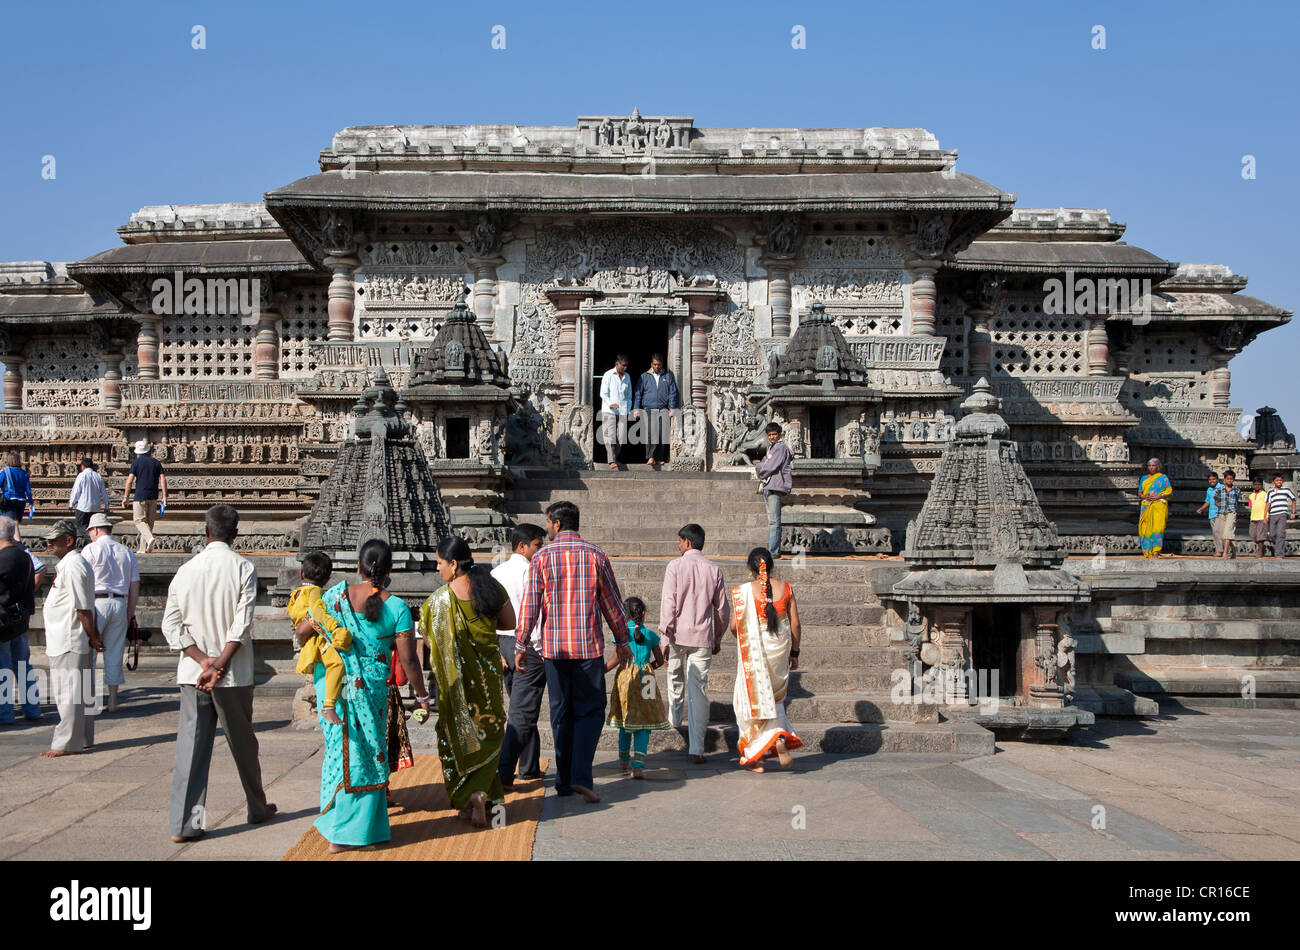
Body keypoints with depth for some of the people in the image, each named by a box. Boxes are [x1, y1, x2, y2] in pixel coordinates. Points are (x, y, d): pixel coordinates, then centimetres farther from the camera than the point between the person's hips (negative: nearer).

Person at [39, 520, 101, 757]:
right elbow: (86, 605, 19)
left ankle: (66, 743, -1)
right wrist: (94, 635, 17)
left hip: (69, 641, -10)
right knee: (81, 691, 14)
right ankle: (83, 739, 21)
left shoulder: (71, 566, -17)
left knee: (68, 692, -5)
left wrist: (92, 637, -15)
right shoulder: (72, 563, 17)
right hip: (67, 640, 10)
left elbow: (83, 608, -20)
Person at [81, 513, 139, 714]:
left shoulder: (91, 550, -2)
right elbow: (134, 587, 12)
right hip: (120, 604, 5)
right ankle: (113, 701, 10)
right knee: (114, 654, 9)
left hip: (96, 603, -5)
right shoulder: (127, 552, 12)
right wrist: (130, 614, 17)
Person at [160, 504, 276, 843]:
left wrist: (203, 660, -8)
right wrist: (219, 666, -13)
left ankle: (185, 824, 0)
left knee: (190, 745, 3)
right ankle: (257, 808, 30)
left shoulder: (186, 570, 2)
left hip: (191, 673, 2)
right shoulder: (243, 568, -7)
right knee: (243, 743, 13)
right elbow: (242, 626, -15)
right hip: (233, 675, -2)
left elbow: (171, 626, -3)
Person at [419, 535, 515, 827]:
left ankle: (464, 802, 16)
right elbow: (509, 622, 4)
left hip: (454, 678, -2)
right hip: (487, 672, 2)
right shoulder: (492, 587, -6)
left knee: (456, 736, 12)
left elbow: (428, 637, -5)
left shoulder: (439, 599, -15)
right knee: (488, 732, 13)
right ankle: (480, 792, -4)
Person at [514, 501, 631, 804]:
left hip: (554, 647, 1)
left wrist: (520, 646, 2)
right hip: (589, 647, -1)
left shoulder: (541, 558, -2)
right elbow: (612, 603, 5)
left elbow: (528, 605, -4)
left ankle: (564, 781, 16)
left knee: (560, 713, 11)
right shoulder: (595, 555, 0)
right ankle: (581, 776, -9)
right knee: (591, 710, 6)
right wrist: (621, 641, 15)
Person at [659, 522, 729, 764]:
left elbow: (668, 603, -10)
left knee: (676, 678, 25)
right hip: (703, 637, 1)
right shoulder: (713, 569, 4)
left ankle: (674, 719, 46)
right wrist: (718, 638, 20)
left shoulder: (675, 566, -4)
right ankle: (696, 749, -5)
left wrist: (665, 636, -6)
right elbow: (722, 608, 8)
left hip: (678, 634, -1)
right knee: (698, 690, -1)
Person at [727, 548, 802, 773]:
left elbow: (734, 625, -10)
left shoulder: (743, 591, -10)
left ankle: (754, 757, 12)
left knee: (751, 699, 9)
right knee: (774, 698, 21)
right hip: (779, 651, 3)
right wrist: (794, 653, 12)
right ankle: (780, 738, -3)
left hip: (753, 652, -3)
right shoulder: (785, 588, -1)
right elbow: (795, 624, 1)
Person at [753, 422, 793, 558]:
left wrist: (759, 470, 4)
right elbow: (764, 464, 22)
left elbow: (771, 467, -13)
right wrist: (760, 467, 1)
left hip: (776, 487, -10)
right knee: (771, 520, 11)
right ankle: (772, 549, 15)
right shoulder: (771, 448, 24)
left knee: (773, 520, -14)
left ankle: (774, 551, -16)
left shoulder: (781, 448, -7)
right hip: (768, 487, 10)